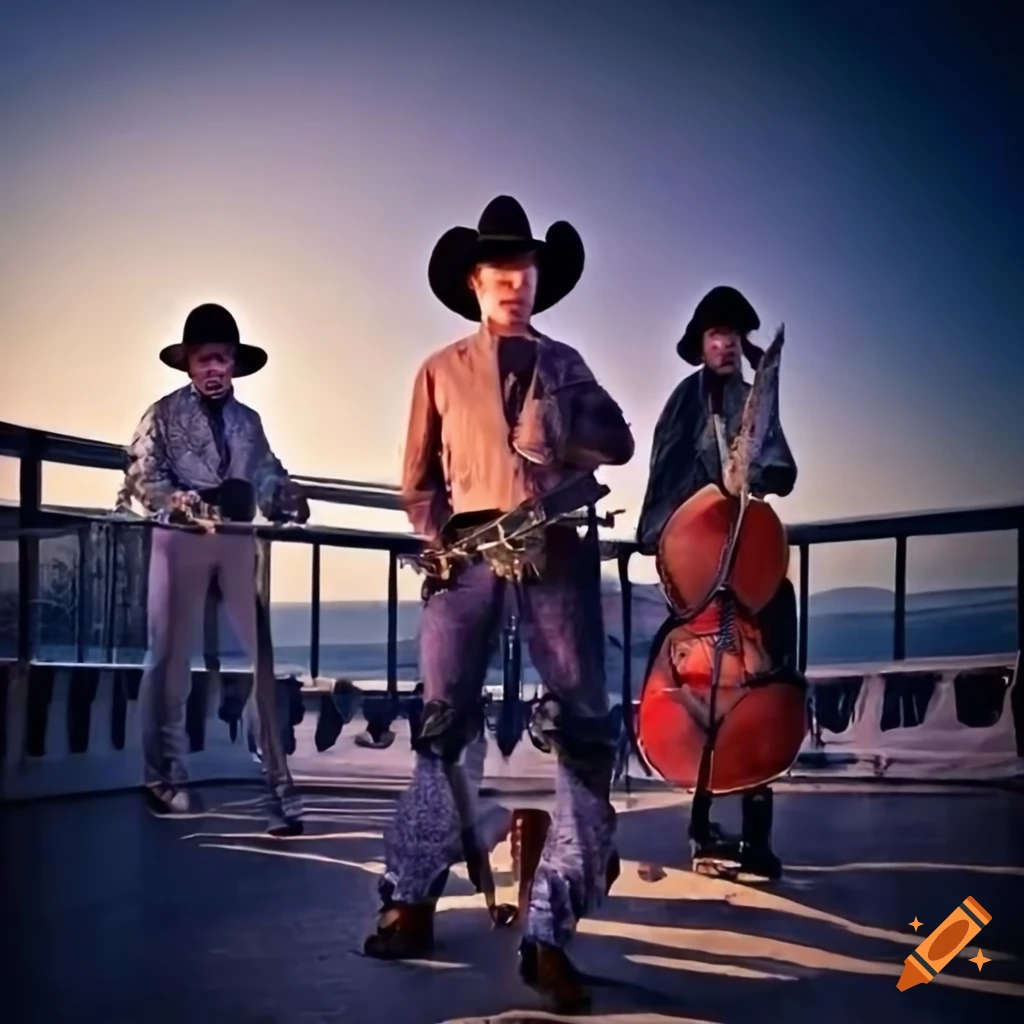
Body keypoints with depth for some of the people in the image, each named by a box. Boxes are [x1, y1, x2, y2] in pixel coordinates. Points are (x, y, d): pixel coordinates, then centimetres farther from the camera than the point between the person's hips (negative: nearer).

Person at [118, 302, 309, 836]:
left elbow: (267, 475, 9)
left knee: (261, 653, -2)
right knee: (170, 655, 5)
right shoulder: (164, 414, 5)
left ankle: (277, 780, 0)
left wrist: (288, 499, -12)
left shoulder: (248, 420, 16)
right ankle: (165, 775, 16)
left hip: (239, 542, 3)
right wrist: (173, 499, -23)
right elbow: (142, 474, -4)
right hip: (181, 540, -3)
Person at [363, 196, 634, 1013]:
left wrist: (557, 431, -6)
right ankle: (411, 900, 14)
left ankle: (550, 931, -4)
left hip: (557, 551, 0)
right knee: (443, 722, 1)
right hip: (469, 553, 0)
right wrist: (438, 538, 1)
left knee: (585, 729, -8)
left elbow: (619, 445, 9)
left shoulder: (564, 364, 19)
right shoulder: (441, 370, 16)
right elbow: (419, 481, 15)